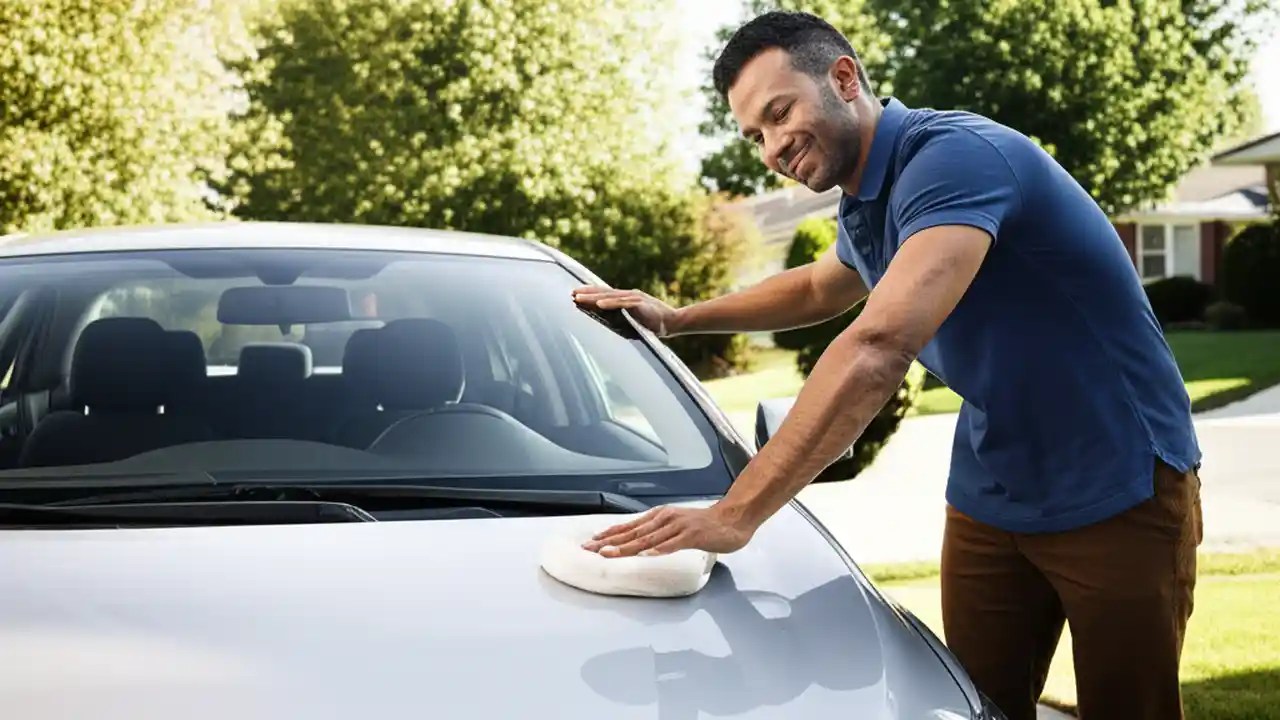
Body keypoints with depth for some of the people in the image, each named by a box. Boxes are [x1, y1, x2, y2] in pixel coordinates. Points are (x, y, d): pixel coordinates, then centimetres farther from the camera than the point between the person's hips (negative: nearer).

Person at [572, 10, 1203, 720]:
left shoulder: (955, 156, -24)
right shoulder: (865, 207, 5)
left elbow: (878, 348, -38)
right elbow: (819, 290, 31)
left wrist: (734, 514, -41)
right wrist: (677, 319, 23)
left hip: (1120, 493, -8)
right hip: (990, 497, 8)